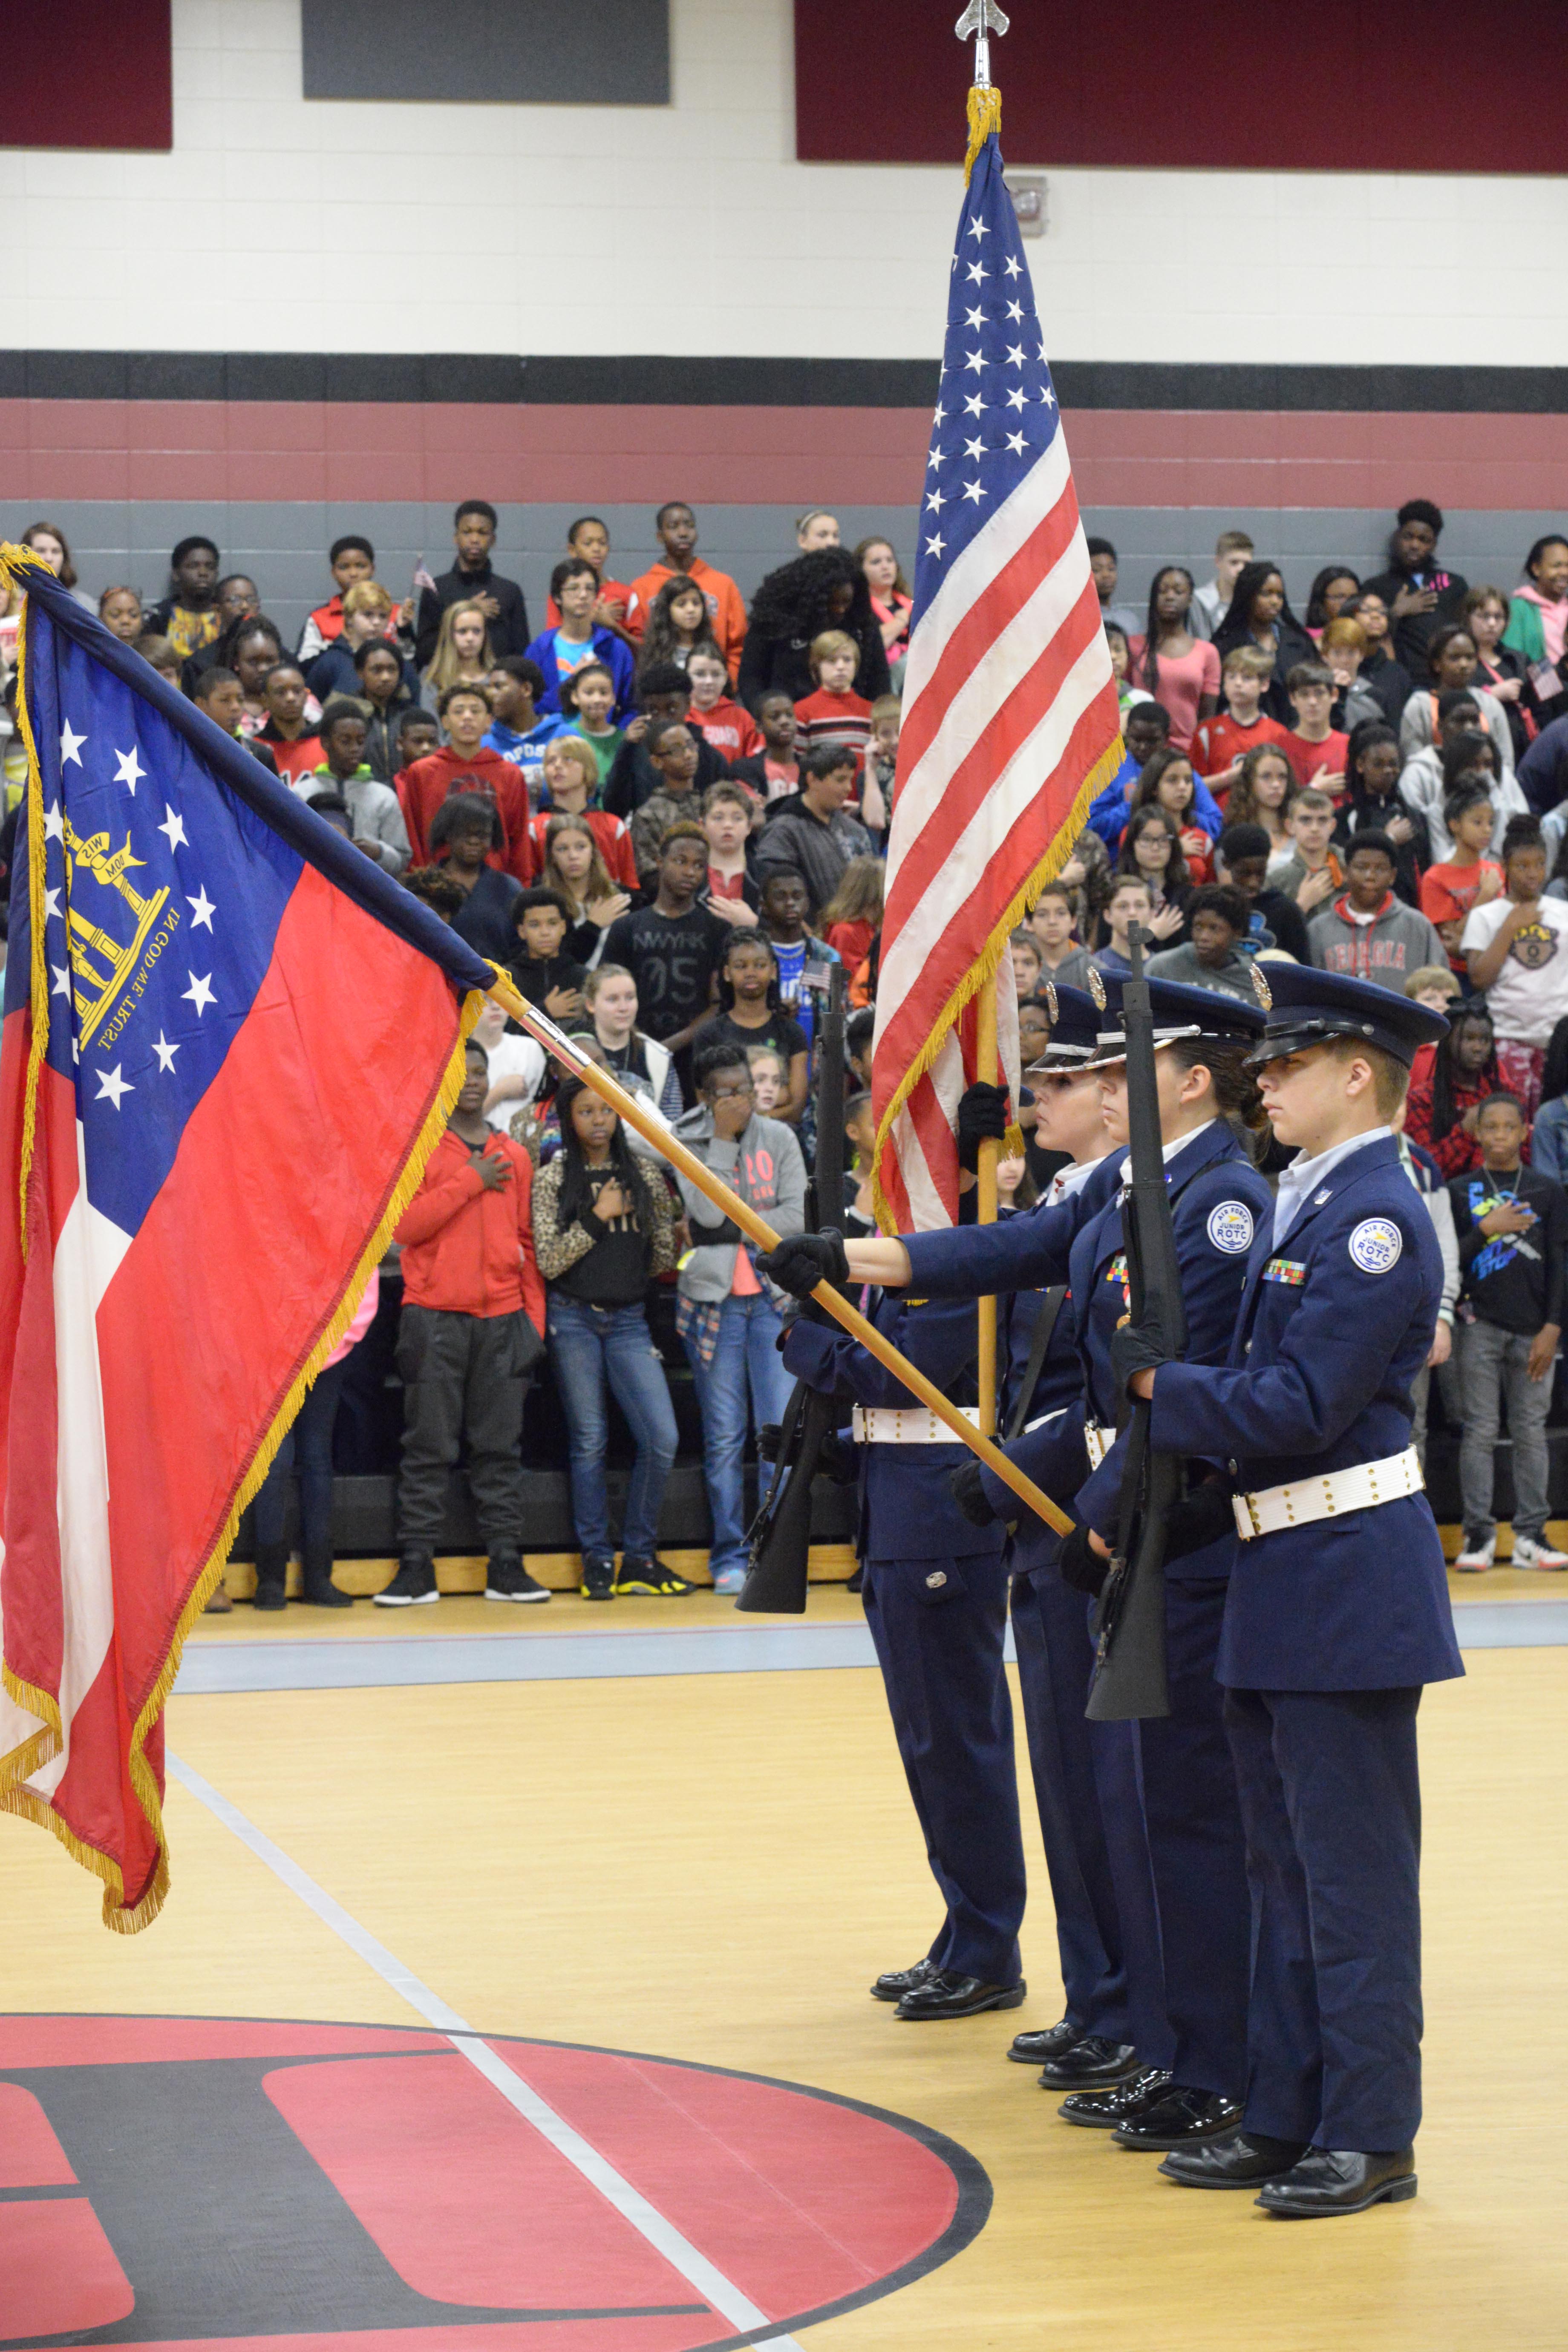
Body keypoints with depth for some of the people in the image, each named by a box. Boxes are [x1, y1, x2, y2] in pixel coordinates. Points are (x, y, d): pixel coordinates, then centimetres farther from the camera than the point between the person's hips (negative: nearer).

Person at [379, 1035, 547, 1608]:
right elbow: (404, 1225, -10)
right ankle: (417, 1565, -1)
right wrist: (469, 1182, -11)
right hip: (435, 1318, -3)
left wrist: (535, 1315, 9)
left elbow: (526, 1240, 16)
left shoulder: (514, 1157, 15)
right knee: (429, 1446, -2)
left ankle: (505, 1563, 5)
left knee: (500, 1447, 3)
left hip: (503, 1320, 3)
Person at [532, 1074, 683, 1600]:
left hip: (629, 1320, 2)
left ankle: (639, 1557, 6)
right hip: (574, 1319, -2)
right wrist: (597, 1218, -12)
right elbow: (548, 1260, -9)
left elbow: (663, 1261, 14)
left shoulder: (644, 1176, 7)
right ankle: (597, 1561, 9)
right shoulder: (553, 1179, 0)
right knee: (589, 1442, 0)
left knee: (662, 1438, -7)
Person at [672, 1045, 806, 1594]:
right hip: (713, 1297, -1)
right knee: (723, 1436, 1)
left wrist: (732, 1229, -10)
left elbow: (797, 1214, -2)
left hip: (775, 1296, 1)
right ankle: (729, 1556, 8)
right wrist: (723, 1139, -12)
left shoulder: (779, 1138, 6)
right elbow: (708, 1211, -14)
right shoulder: (687, 1143, 1)